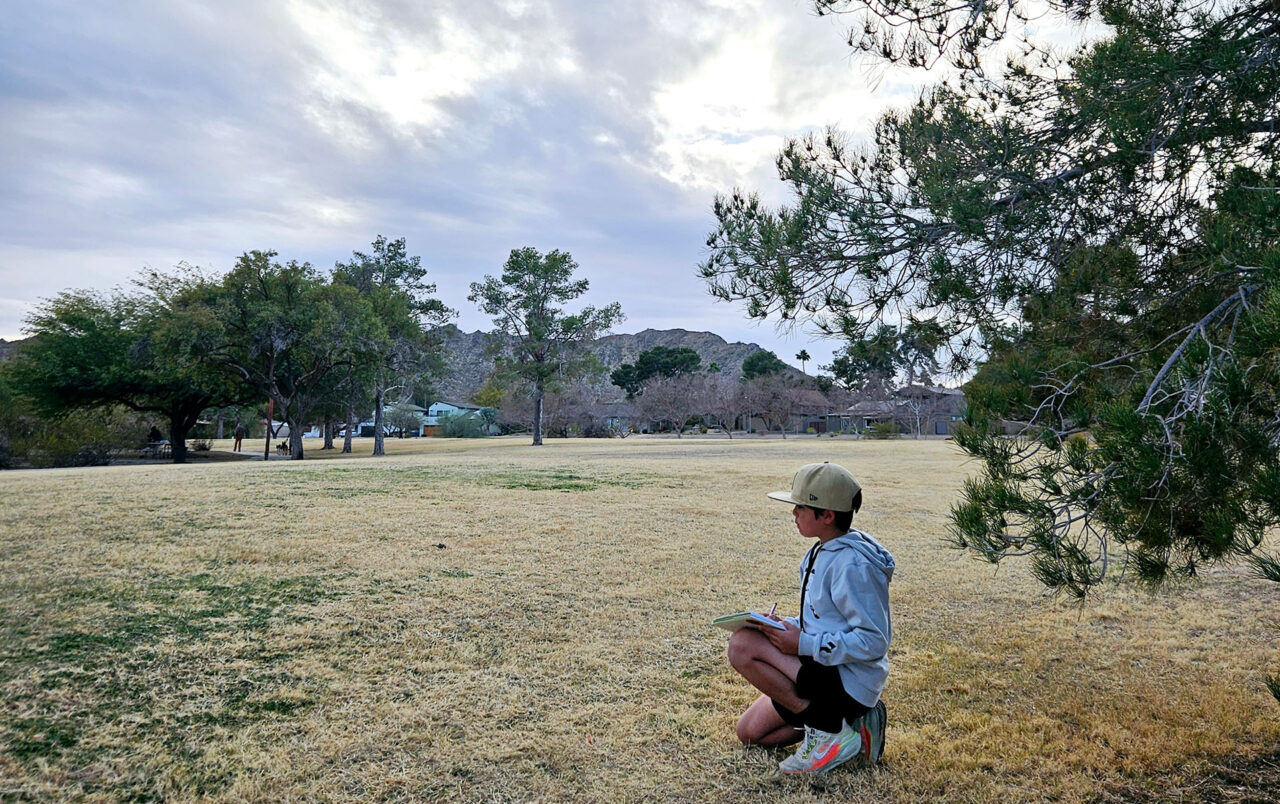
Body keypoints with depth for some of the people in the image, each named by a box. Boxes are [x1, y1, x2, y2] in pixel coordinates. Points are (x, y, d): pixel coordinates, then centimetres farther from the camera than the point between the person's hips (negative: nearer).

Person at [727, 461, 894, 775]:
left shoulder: (853, 565, -24)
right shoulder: (823, 551, 7)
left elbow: (874, 641, -25)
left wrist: (805, 644, -24)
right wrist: (790, 626, 0)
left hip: (848, 684, -10)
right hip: (827, 670, 10)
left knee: (742, 644, -23)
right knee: (750, 732, 13)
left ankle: (827, 730, -11)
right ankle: (848, 721, 13)